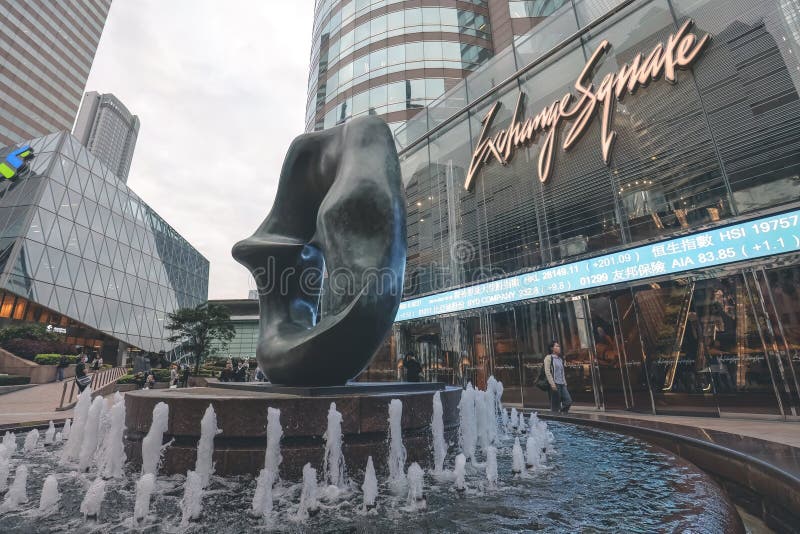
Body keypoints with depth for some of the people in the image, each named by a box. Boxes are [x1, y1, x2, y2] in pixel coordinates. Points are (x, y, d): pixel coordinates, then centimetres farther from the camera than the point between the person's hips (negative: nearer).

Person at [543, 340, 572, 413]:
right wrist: (552, 384, -18)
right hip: (555, 384, -7)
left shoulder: (560, 359, 18)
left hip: (562, 384, 7)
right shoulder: (548, 358, -5)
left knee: (568, 401, 0)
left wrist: (565, 383, 15)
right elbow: (547, 372, -12)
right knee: (555, 406, -2)